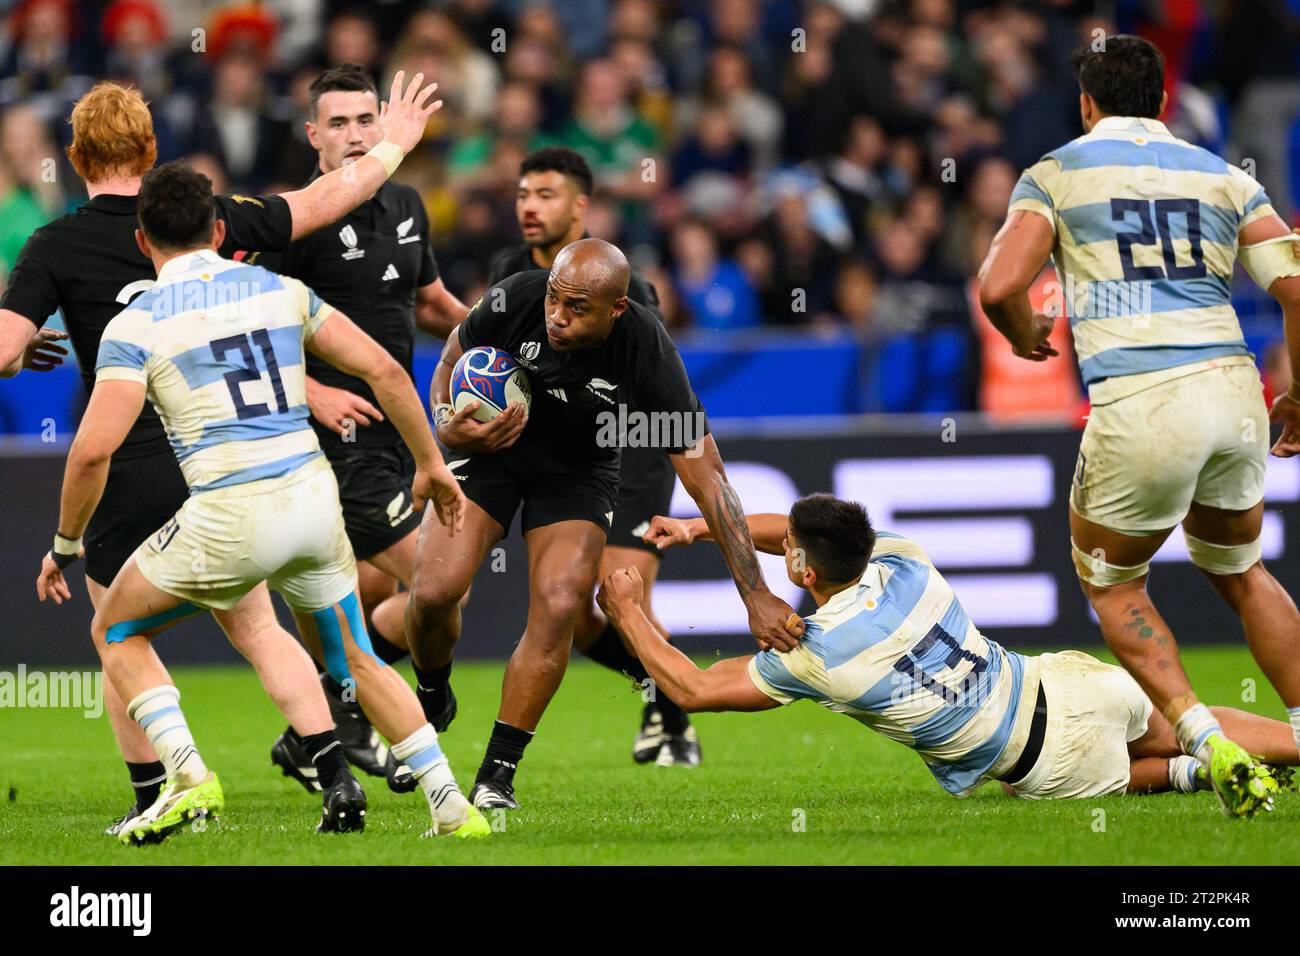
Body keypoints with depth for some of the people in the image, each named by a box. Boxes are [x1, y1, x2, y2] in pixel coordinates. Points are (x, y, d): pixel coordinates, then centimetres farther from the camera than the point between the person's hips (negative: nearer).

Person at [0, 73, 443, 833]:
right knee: (256, 629, 14)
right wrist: (395, 144, 25)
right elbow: (324, 201, 10)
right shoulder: (206, 221, 1)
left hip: (130, 477, -3)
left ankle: (155, 798, 8)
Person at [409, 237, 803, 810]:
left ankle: (497, 775, -7)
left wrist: (756, 596, -27)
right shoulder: (512, 302, -27)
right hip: (490, 447, 1)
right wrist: (449, 427, -26)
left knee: (557, 609, -21)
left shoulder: (648, 354, -30)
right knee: (434, 591, -17)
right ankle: (430, 702, 16)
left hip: (578, 472, -1)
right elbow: (449, 365, -3)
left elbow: (707, 479, -25)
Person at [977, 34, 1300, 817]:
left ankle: (1205, 741, 1)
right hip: (1234, 392, 4)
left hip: (1139, 405, -3)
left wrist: (1026, 337, 17)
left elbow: (999, 288, -5)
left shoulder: (1056, 174, 8)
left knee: (1112, 582, 19)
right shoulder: (1223, 177, 16)